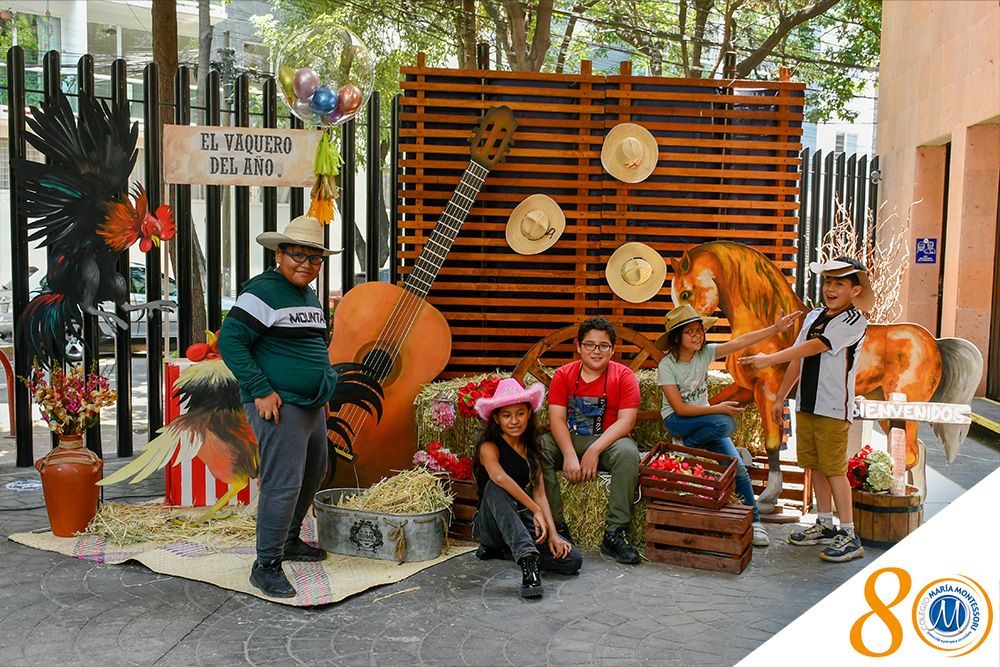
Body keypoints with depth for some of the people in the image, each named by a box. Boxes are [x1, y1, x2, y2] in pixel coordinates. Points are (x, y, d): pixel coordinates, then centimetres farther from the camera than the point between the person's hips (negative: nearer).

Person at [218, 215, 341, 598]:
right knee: (283, 484, -11)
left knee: (312, 475, 20)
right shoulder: (263, 292, -13)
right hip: (279, 406, -10)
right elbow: (230, 340, -18)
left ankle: (289, 541, 37)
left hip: (312, 405, 10)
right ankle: (266, 565, 0)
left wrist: (325, 384, 17)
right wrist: (260, 391, -21)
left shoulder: (310, 297, 16)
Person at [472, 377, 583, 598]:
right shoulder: (489, 447, -13)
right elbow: (499, 477, -36)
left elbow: (539, 493, -1)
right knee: (495, 488, -36)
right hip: (490, 524, -6)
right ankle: (527, 558, -44)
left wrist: (553, 534, -13)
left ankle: (506, 549, 6)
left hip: (520, 521, 6)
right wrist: (536, 511, -38)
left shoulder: (530, 447, 7)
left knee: (572, 560, -15)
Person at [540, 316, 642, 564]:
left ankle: (614, 535, -25)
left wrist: (594, 451, -26)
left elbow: (626, 421, -13)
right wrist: (570, 455, -27)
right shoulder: (563, 374, 1)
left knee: (628, 452, -34)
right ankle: (556, 526, -19)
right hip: (567, 440, 2)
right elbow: (556, 418, -9)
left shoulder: (624, 376, -3)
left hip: (607, 441, -1)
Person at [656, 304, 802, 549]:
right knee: (725, 424, -33)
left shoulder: (704, 352, -4)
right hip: (676, 420, -5)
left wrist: (776, 328, -19)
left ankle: (753, 520, 1)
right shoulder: (667, 366, -17)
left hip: (703, 416, 5)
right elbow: (680, 408, -20)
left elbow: (740, 342, -11)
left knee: (737, 465, -12)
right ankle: (687, 447, -10)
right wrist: (718, 409, -22)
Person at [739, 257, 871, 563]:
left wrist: (769, 359, -21)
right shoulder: (813, 317, 13)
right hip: (806, 404, 7)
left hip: (833, 407, -7)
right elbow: (798, 360, 16)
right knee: (815, 465, 12)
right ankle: (825, 525, 24)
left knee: (834, 468, -6)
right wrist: (780, 397, 15)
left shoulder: (854, 320, -11)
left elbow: (812, 347, -19)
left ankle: (849, 535, 1)